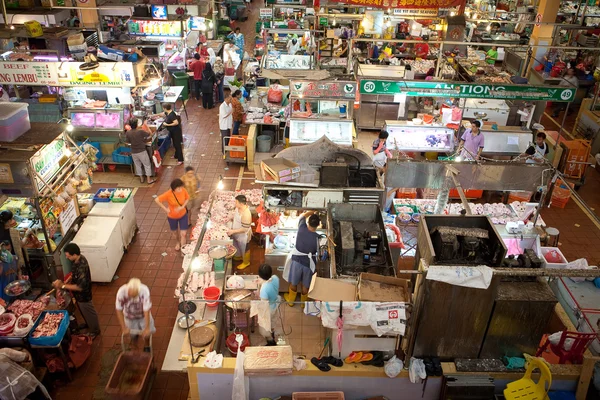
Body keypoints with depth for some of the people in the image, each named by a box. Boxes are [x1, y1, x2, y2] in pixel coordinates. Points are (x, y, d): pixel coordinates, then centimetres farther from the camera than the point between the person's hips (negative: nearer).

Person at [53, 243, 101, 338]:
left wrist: (63, 285, -29)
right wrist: (62, 283, 0)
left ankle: (94, 331, 39)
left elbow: (80, 287, -34)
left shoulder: (81, 267, -39)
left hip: (83, 295, -8)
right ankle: (88, 324, 55)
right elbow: (74, 274, 7)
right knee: (84, 312, 31)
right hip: (79, 294, 8)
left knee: (89, 312, 16)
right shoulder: (79, 258, -12)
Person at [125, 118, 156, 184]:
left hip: (133, 152, 4)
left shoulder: (128, 133, -9)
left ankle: (141, 179, 31)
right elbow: (150, 135, -8)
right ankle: (149, 180, 13)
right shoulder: (141, 131, -19)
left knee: (138, 165, 21)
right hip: (142, 151, -4)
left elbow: (128, 142, 2)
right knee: (147, 165, 10)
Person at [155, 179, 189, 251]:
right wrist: (165, 209, -20)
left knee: (183, 234, 0)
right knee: (175, 232, 24)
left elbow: (187, 198, -3)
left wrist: (182, 207, -19)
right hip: (172, 217, -1)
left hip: (183, 215, 1)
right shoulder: (168, 194, -31)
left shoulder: (183, 191, -22)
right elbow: (157, 200, -23)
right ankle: (178, 242, 56)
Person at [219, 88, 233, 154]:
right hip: (224, 126, -8)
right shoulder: (222, 106, -22)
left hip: (228, 124, 8)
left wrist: (232, 122, 14)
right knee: (224, 139, 2)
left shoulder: (230, 104, 4)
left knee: (228, 138, 16)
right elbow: (224, 116, -24)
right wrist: (231, 112, -20)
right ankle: (224, 151, 14)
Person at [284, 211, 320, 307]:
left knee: (293, 282, 23)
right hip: (309, 263, -1)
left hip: (297, 260, 2)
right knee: (305, 285, 20)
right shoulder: (316, 237, -24)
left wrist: (312, 212, 9)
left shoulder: (302, 228, -19)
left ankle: (291, 300, 44)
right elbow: (316, 251, -5)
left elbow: (302, 215, 2)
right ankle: (303, 303, 41)